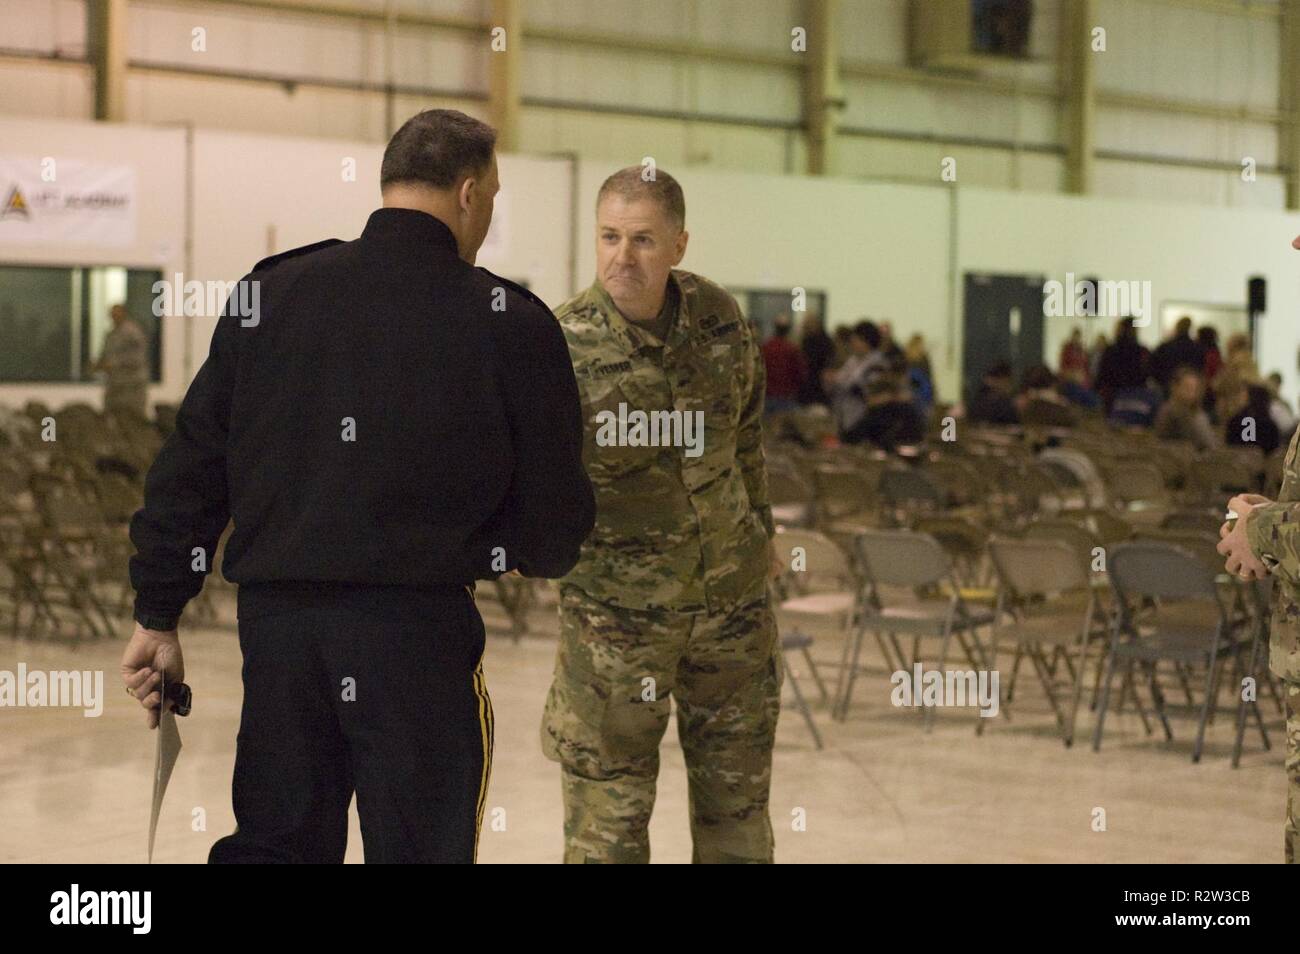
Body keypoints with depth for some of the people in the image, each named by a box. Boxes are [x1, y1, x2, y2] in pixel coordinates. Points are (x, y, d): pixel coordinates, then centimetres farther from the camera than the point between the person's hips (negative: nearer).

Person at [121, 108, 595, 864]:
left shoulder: (271, 293, 5)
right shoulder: (508, 322, -5)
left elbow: (190, 466, 6)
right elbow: (557, 511, -2)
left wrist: (158, 614, 12)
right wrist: (539, 552, 21)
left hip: (275, 621, 4)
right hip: (418, 629, -4)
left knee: (272, 839, 15)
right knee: (421, 843, 6)